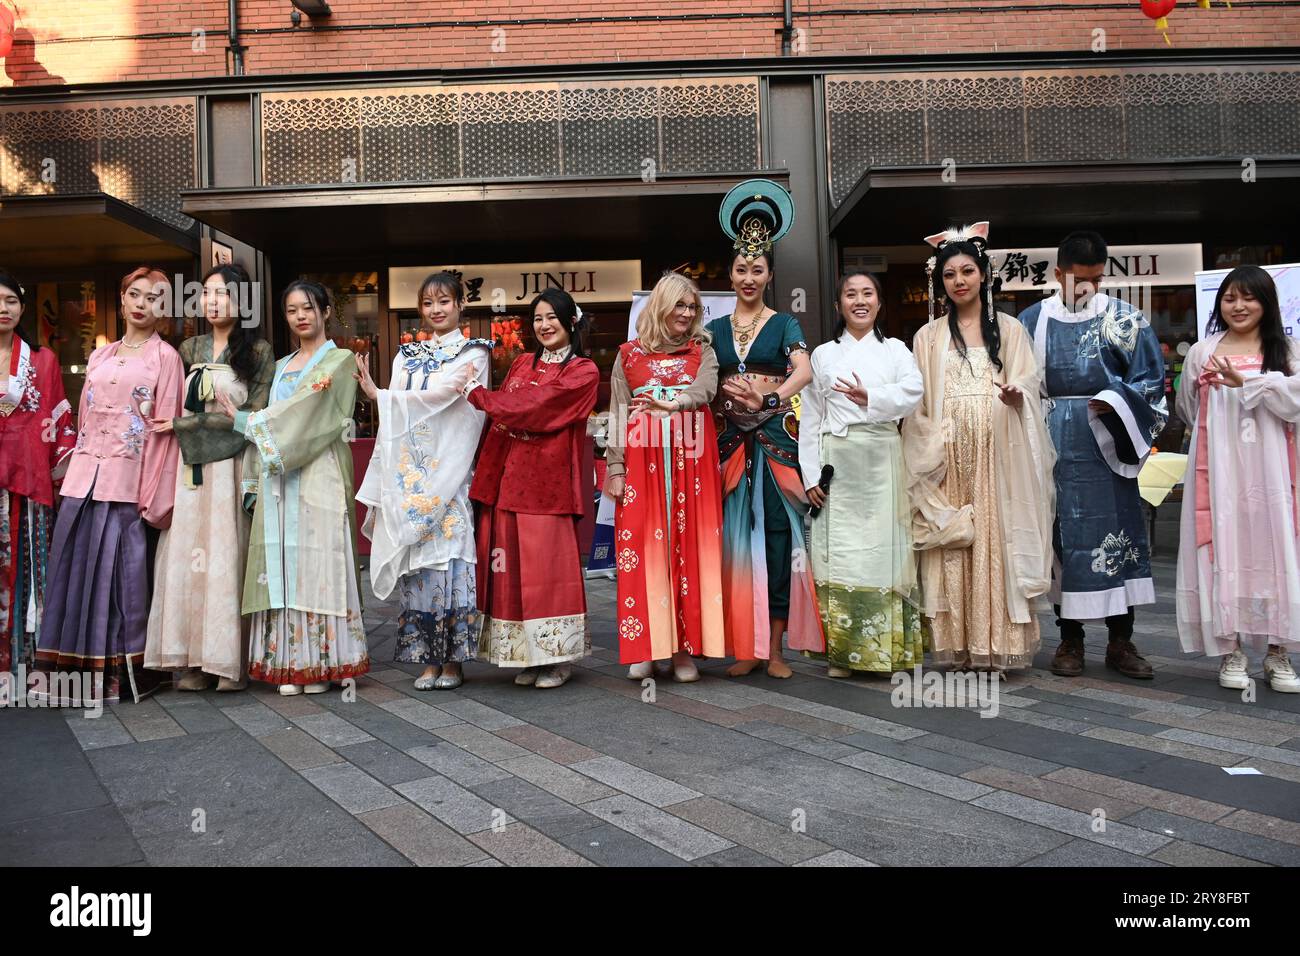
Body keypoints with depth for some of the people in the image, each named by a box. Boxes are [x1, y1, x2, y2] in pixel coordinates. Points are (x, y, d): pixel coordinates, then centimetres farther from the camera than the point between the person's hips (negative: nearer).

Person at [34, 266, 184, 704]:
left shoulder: (165, 357, 1)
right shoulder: (100, 356, 17)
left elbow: (165, 426, -5)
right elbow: (85, 418, 17)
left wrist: (155, 495, -11)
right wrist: (77, 468, 9)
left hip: (129, 481, -5)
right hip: (85, 477, 5)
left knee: (123, 575, 0)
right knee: (78, 570, 7)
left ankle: (122, 671, 11)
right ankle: (77, 669, 16)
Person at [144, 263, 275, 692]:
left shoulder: (259, 351, 2)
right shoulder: (189, 349, 15)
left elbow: (254, 416, -6)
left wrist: (185, 425, -6)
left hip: (233, 467, -4)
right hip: (191, 467, 4)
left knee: (228, 556, -3)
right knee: (188, 555, 0)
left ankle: (231, 661, 5)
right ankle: (195, 660, 7)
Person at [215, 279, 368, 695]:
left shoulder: (339, 360, 1)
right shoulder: (282, 366, 22)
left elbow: (304, 413, -10)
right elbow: (275, 421, 18)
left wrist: (244, 419, -1)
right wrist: (256, 481, 8)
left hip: (318, 475, -6)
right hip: (278, 477, 6)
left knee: (315, 560, -6)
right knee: (282, 563, 2)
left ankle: (319, 662, 0)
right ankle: (288, 663, 7)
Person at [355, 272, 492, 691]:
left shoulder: (474, 354, 3)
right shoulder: (407, 355, 18)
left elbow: (441, 396, -12)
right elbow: (395, 421, 12)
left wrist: (379, 396, -11)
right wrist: (389, 480, 2)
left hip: (449, 471, -4)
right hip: (410, 473, 4)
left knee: (449, 554, -6)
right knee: (416, 557, 2)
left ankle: (452, 659, 4)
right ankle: (428, 659, 10)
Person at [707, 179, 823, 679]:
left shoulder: (784, 324, 6)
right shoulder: (715, 328, 14)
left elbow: (804, 371, -10)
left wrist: (770, 398, -25)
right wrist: (729, 394, -11)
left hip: (776, 436, -2)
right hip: (729, 436, 2)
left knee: (777, 532, -3)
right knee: (735, 534, 1)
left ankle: (775, 646, 4)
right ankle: (745, 645, 8)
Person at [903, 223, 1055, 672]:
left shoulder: (1009, 330, 11)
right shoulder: (928, 336, 13)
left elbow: (1027, 388, 5)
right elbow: (917, 404, 8)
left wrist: (1016, 396, -19)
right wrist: (927, 454, -4)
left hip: (998, 456, 0)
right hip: (948, 459, 1)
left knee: (997, 542, -3)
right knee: (952, 548, -2)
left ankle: (997, 644, 2)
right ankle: (959, 646, 3)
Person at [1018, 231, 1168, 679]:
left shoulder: (1125, 318, 3)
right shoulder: (1033, 321, 5)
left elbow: (1150, 381, 1)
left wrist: (1114, 402, -16)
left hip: (1106, 443, 0)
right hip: (1053, 446, 0)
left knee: (1116, 532, 2)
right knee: (1062, 534, 4)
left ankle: (1120, 641, 13)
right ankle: (1070, 639, 14)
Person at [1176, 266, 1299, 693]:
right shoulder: (1202, 352, 10)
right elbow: (1188, 410, 19)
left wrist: (1243, 381, -17)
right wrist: (1218, 432, 11)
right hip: (1219, 468, 1)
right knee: (1223, 547, -1)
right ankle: (1230, 651, 7)